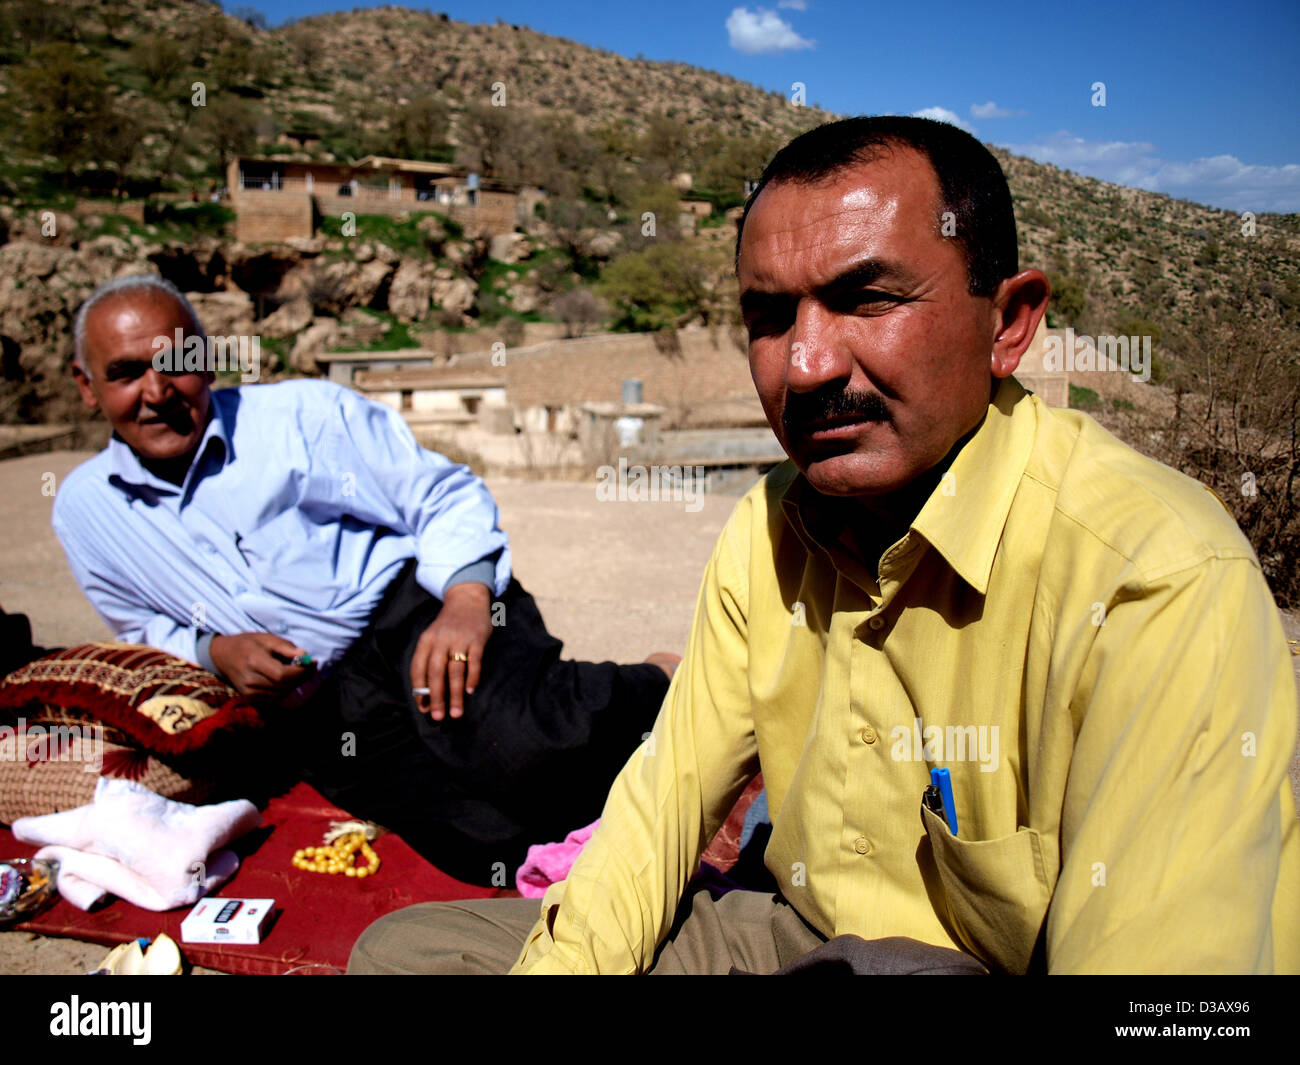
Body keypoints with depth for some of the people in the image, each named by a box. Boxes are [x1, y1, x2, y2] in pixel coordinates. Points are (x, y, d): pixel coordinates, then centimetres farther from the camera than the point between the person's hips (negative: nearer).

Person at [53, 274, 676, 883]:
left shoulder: (307, 411, 5)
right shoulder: (84, 511, 15)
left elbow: (447, 495, 3)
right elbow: (146, 629, 26)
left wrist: (466, 600, -18)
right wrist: (215, 651, 2)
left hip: (418, 607, -2)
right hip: (315, 709, 2)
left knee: (519, 745, -36)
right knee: (488, 837, -28)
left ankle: (655, 688, -7)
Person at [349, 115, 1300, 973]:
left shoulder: (1161, 588, -26)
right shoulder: (765, 533, -2)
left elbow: (1163, 954, -30)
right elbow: (671, 790, 3)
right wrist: (558, 961, -10)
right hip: (806, 935, 6)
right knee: (402, 948, 1)